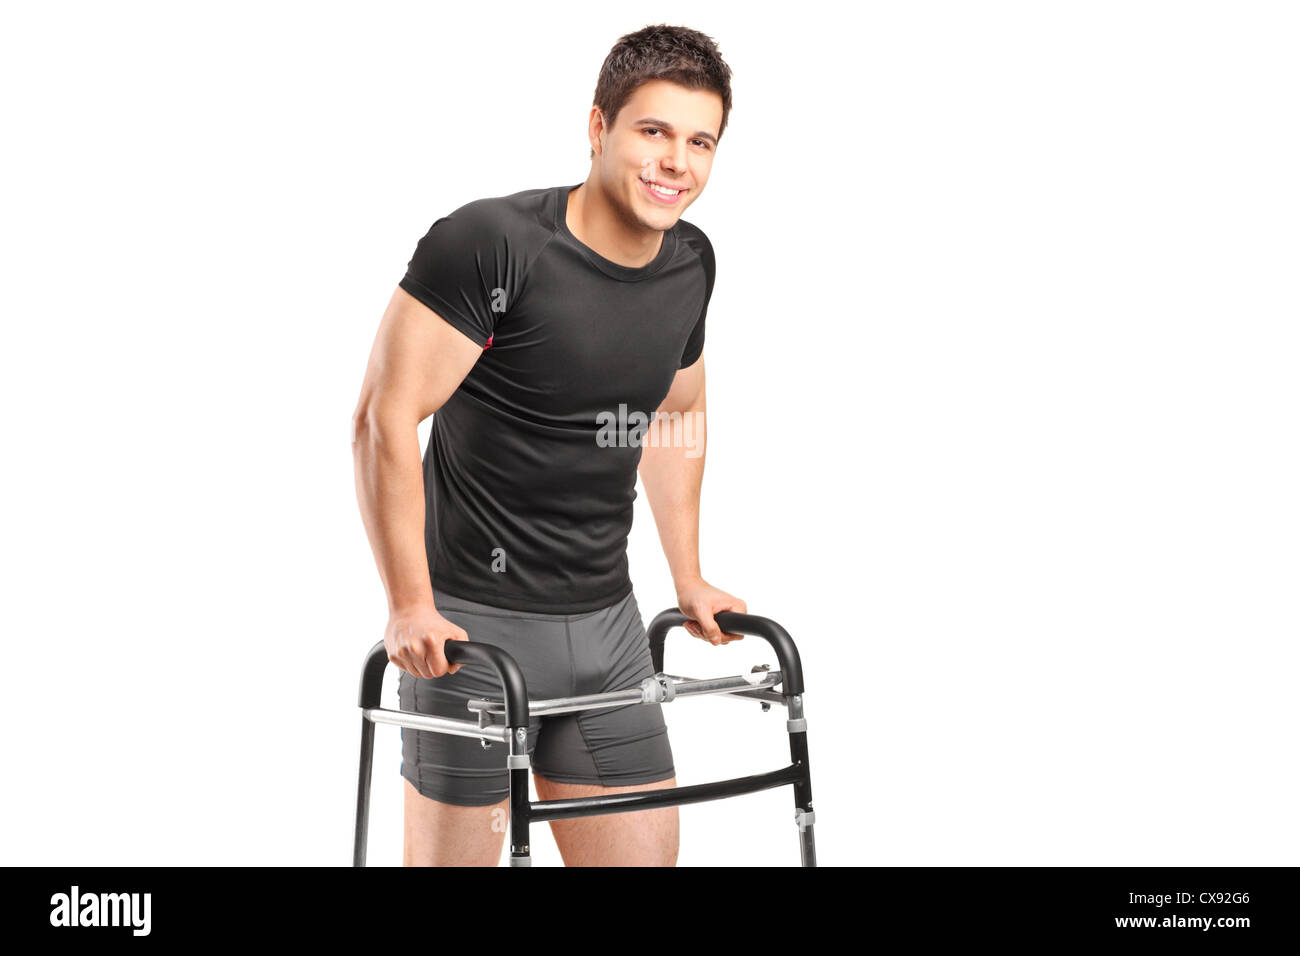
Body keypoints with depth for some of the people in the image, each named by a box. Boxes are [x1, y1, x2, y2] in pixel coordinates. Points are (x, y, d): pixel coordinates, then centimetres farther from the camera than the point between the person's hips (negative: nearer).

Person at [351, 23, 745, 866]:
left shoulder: (692, 263, 5)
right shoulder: (491, 244, -17)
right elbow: (384, 420, -16)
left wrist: (690, 578, 21)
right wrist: (410, 607, -18)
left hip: (606, 619, 6)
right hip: (475, 621, -6)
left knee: (647, 851, 7)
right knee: (456, 854, 1)